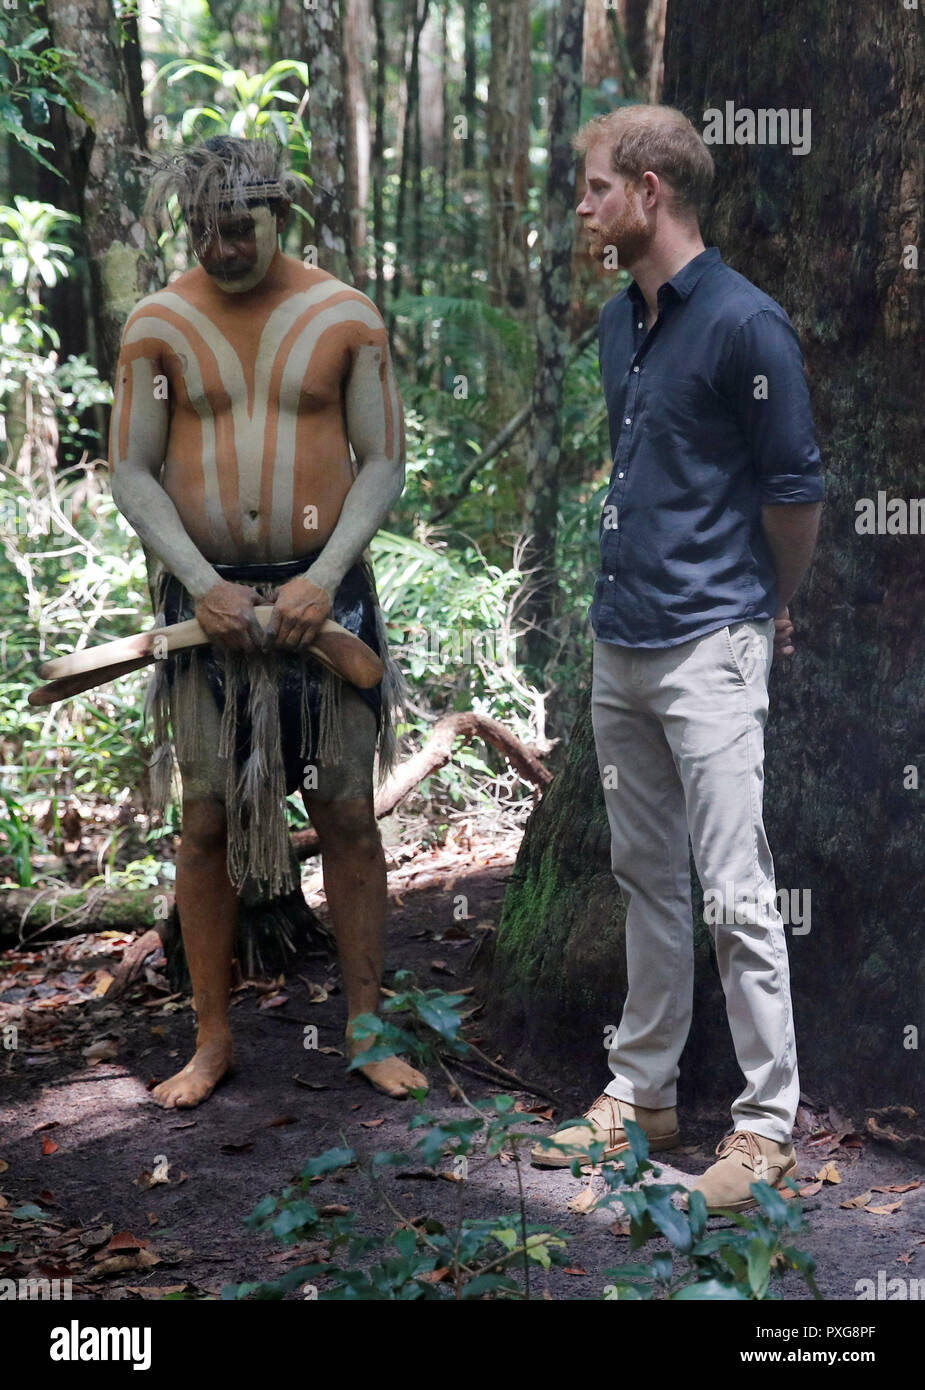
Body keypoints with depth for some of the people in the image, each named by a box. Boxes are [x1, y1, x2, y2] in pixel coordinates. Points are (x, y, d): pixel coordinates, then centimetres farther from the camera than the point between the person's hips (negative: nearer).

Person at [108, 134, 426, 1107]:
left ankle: (365, 1028, 17)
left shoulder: (345, 317, -1)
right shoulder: (158, 324, 0)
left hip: (324, 589, 0)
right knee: (207, 823, 5)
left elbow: (383, 461, -1)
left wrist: (322, 578, -13)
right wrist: (202, 584, -13)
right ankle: (211, 1039, 17)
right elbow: (132, 471, 0)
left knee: (348, 815, 4)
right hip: (204, 594, 0)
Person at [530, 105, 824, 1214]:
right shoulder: (618, 322, 12)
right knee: (644, 878, 15)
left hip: (708, 644, -8)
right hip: (620, 642, 9)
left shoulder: (744, 324, -14)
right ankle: (642, 1090, 27)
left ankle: (766, 1122, 5)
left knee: (735, 893, -5)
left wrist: (769, 609, 4)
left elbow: (796, 490, -9)